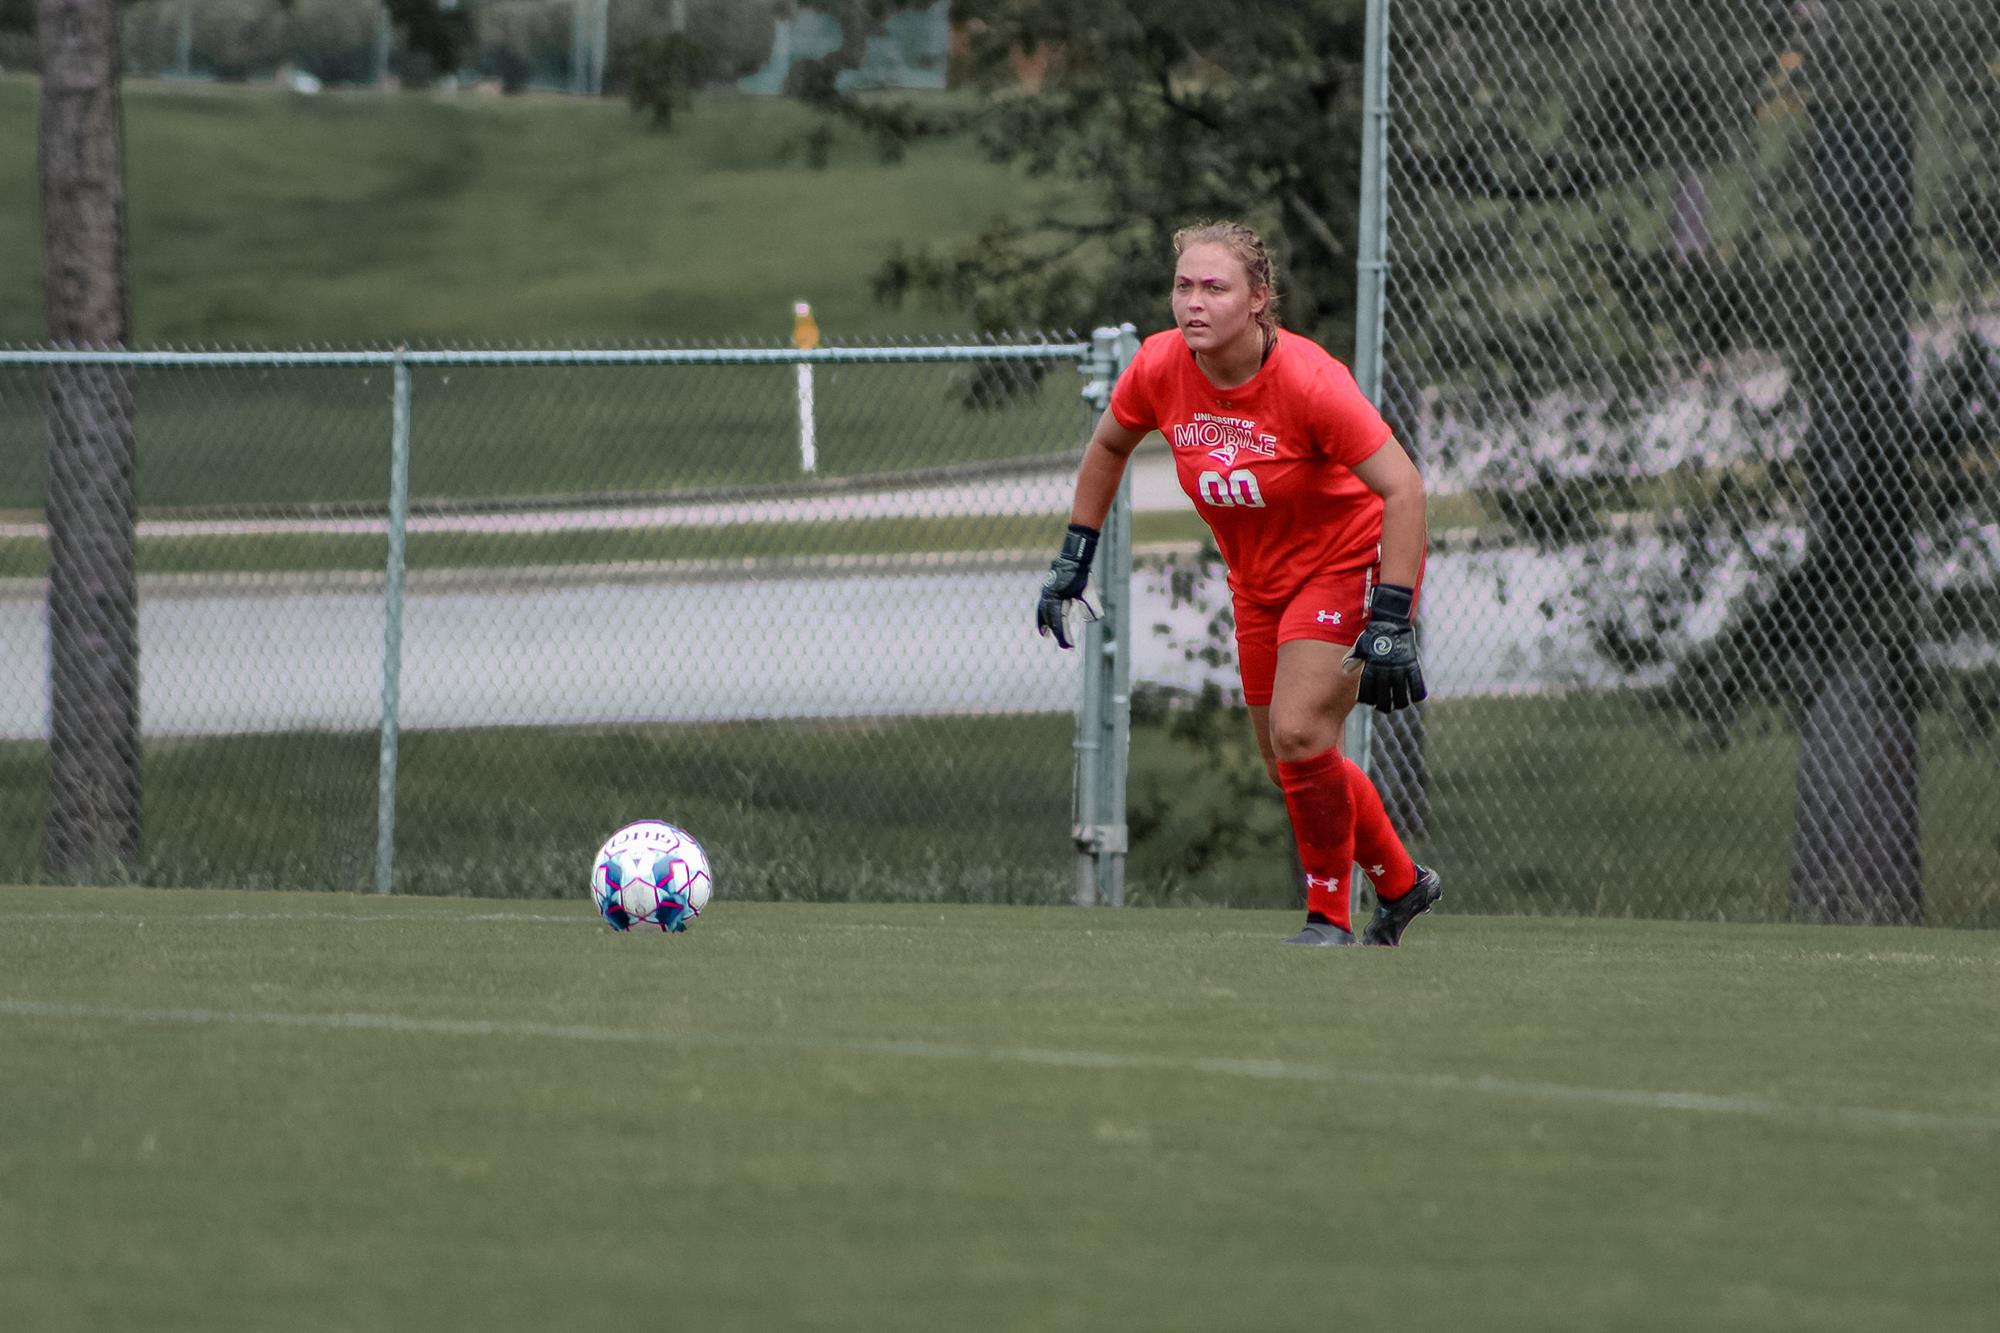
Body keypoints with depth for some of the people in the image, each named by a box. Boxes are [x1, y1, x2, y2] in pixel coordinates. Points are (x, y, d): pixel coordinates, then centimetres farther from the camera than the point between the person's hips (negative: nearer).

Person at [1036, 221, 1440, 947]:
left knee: (1298, 735, -20)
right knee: (1287, 760, 10)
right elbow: (1108, 447, 8)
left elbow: (1403, 487, -28)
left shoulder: (1308, 381, -29)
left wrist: (1390, 621, -32)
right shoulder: (1160, 366, -14)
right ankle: (1402, 883, 34)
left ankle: (1329, 915, -1)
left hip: (1349, 560, -6)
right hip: (1260, 579, 6)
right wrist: (1072, 560, 8)